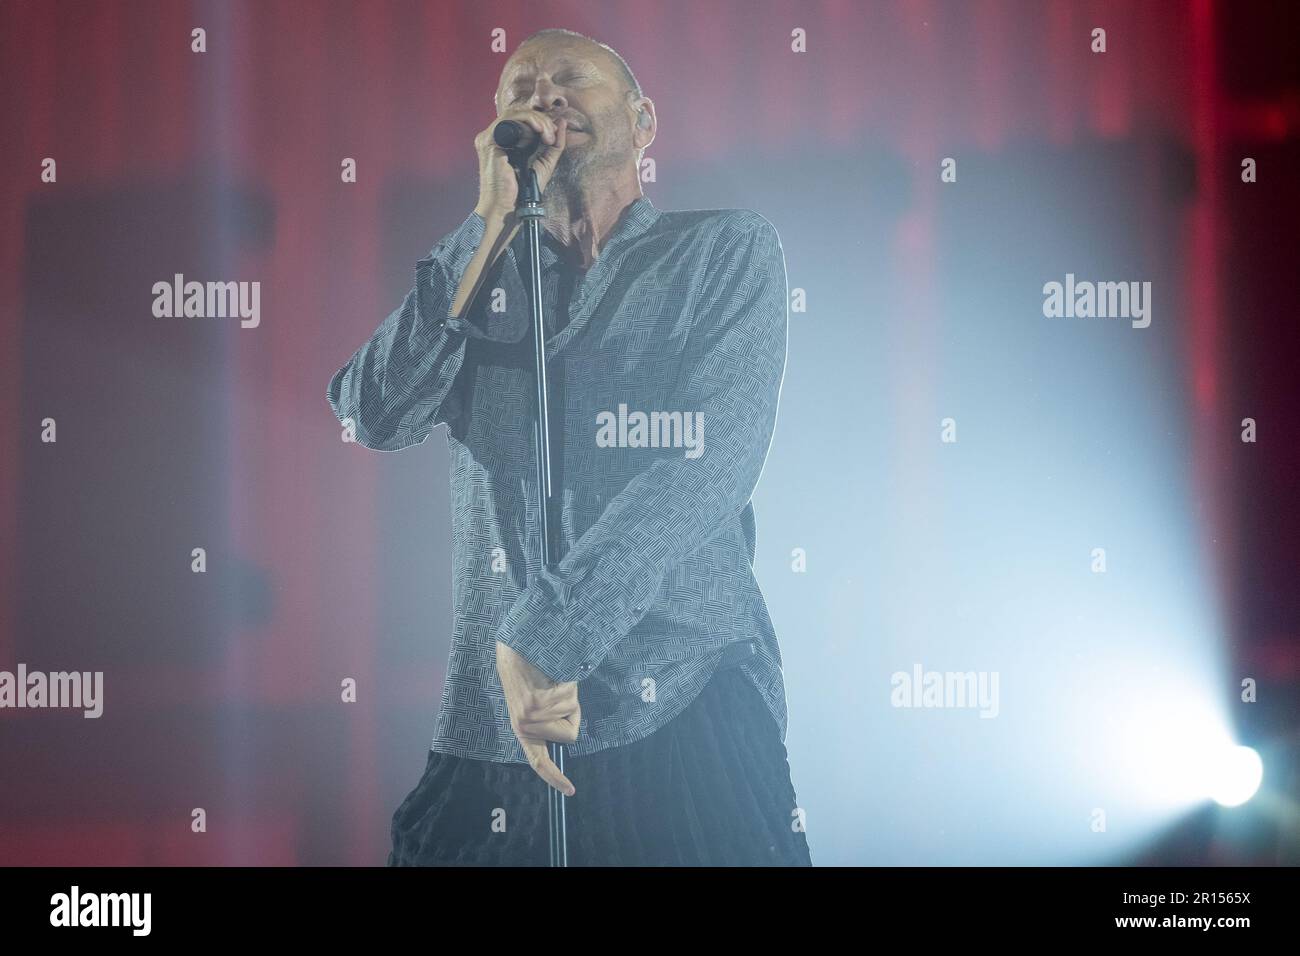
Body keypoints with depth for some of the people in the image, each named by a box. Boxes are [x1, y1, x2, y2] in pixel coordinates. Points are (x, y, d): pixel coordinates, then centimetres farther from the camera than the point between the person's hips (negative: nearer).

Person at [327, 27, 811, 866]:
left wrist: (546, 633, -17)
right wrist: (495, 220, -5)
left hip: (685, 720, -3)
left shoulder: (725, 252, 4)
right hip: (495, 733, 3)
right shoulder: (483, 272, 15)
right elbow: (376, 417, -1)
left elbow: (716, 460, -10)